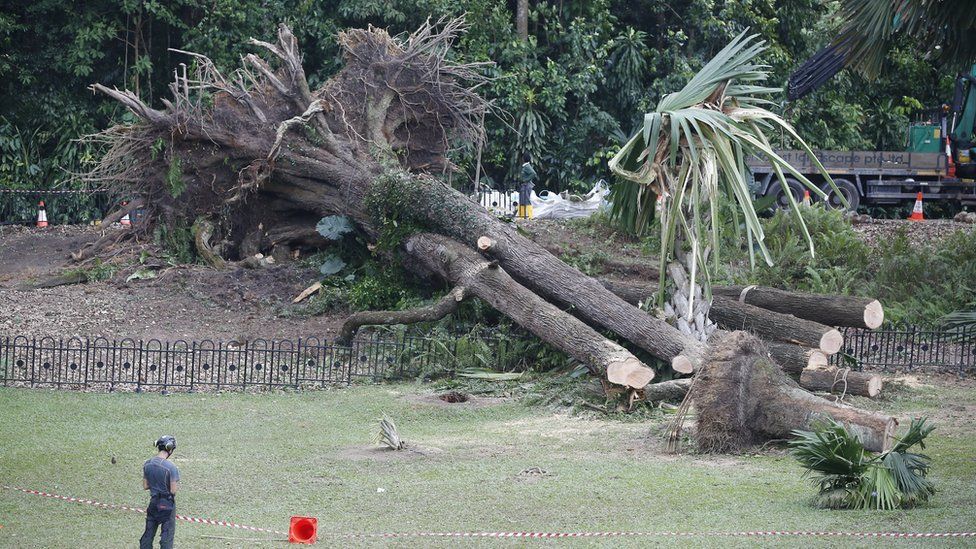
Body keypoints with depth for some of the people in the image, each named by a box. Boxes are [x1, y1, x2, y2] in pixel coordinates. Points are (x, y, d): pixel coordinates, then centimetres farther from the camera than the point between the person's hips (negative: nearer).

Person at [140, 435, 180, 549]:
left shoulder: (147, 464, -2)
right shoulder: (171, 467, -20)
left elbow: (145, 486, 4)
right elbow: (173, 490, -18)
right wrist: (176, 484, 2)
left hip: (153, 502, 5)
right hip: (167, 505, -5)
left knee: (149, 533, 14)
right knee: (167, 535, 4)